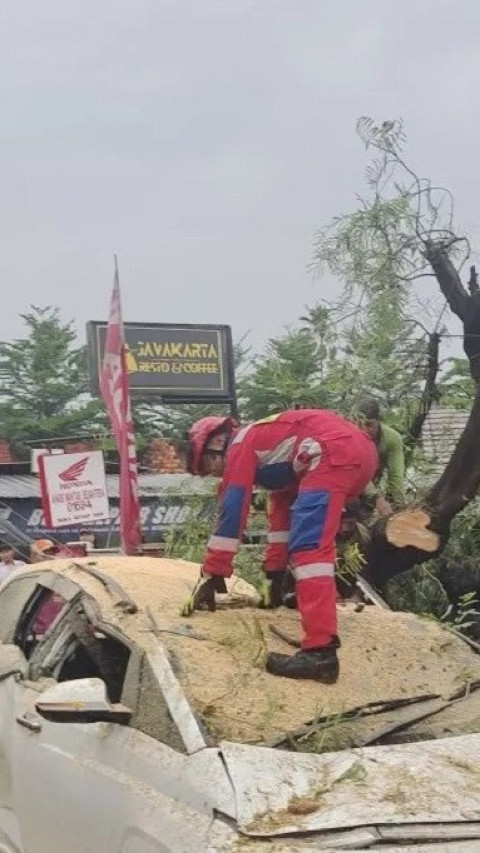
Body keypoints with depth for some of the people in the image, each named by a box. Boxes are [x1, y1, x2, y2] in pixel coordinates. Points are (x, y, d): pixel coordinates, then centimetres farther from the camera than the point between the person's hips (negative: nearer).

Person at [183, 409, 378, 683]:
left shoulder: (240, 445, 9)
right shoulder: (266, 445, 34)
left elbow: (232, 512, 3)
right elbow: (282, 509, 37)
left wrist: (212, 575, 4)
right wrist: (275, 572, 38)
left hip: (337, 452, -10)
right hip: (363, 448, 10)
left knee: (309, 545, -17)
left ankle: (321, 652, -29)